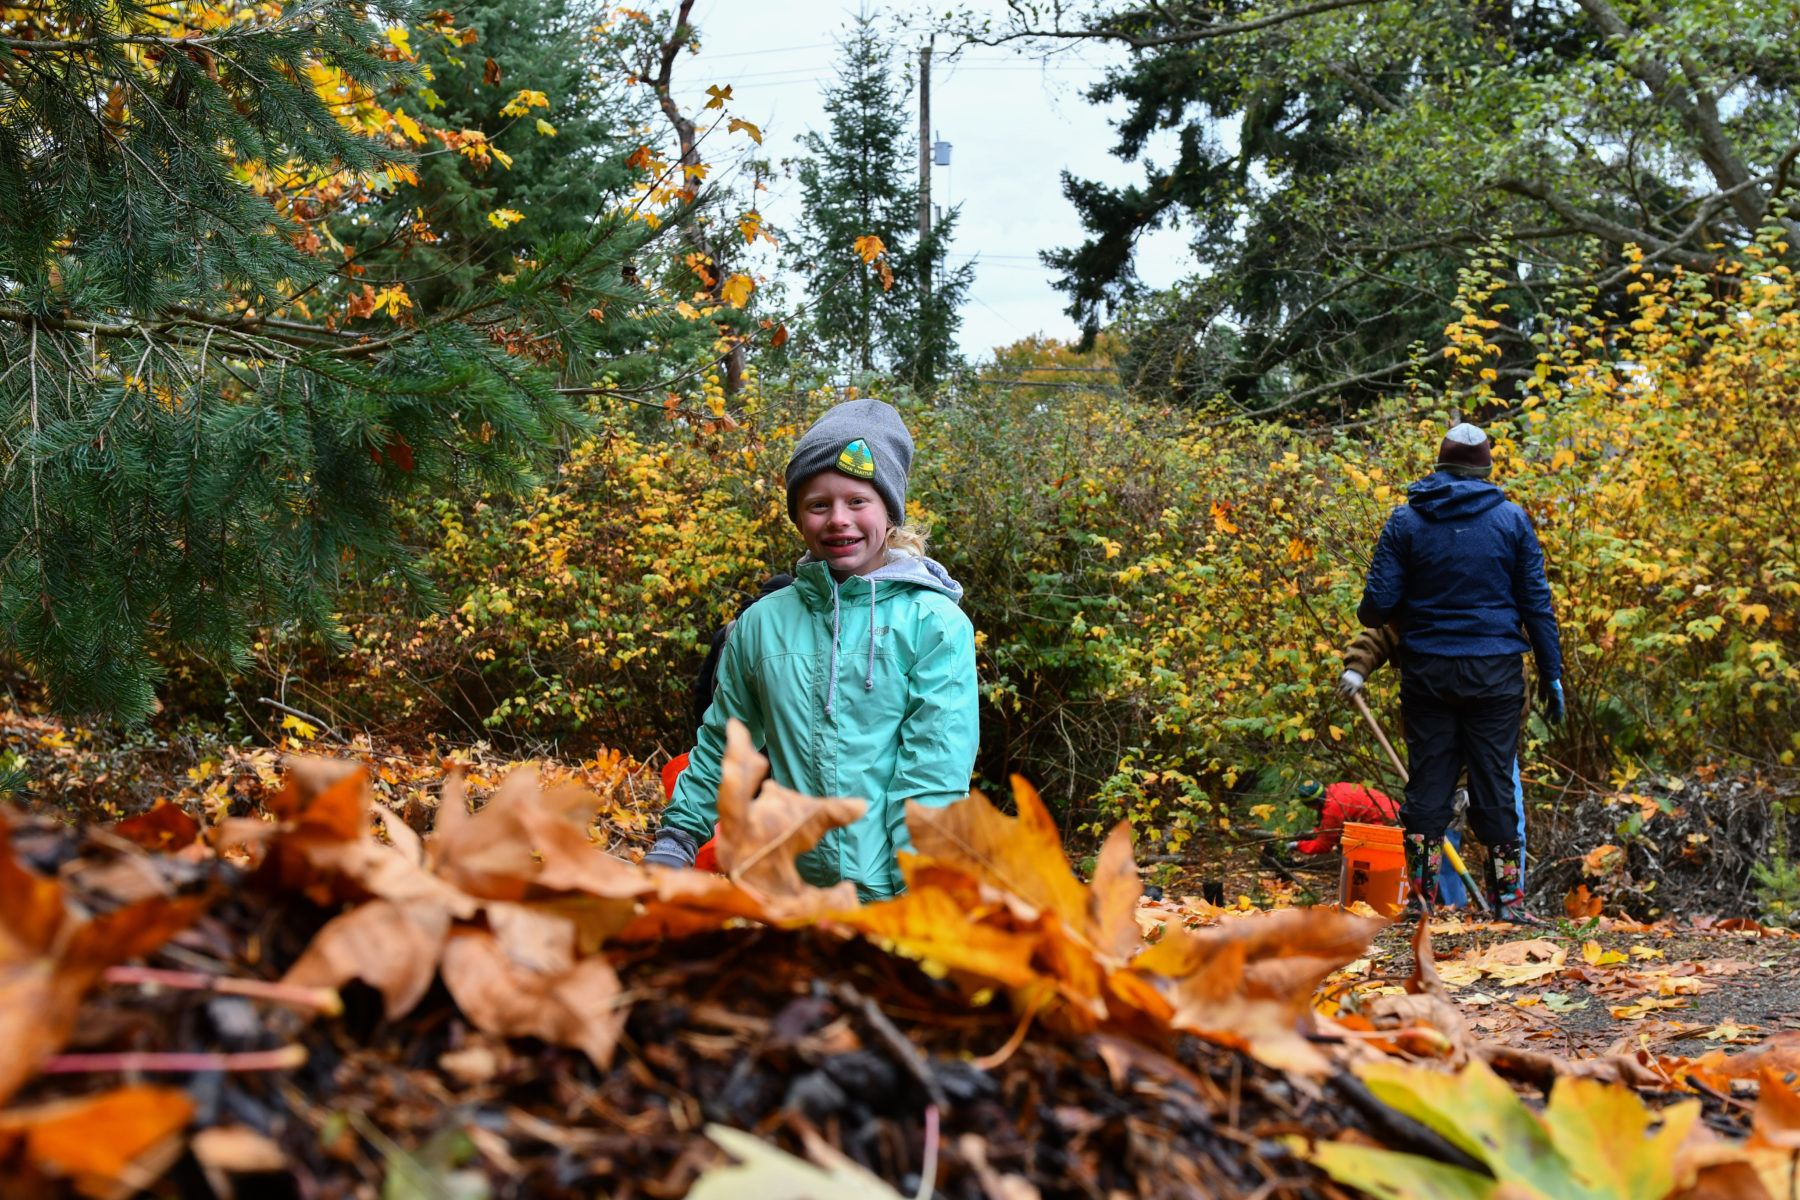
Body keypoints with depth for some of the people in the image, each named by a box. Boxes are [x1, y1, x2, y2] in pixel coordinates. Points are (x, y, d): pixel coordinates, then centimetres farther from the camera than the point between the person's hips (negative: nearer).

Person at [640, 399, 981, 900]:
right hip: (791, 896, 3)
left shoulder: (936, 625, -6)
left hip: (890, 896, -3)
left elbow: (934, 774, -11)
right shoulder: (761, 624, 6)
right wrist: (674, 841, 13)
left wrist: (919, 896, -17)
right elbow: (721, 746, 17)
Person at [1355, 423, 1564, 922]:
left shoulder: (1405, 521, 1)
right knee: (1494, 783, 5)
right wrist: (1551, 673, 9)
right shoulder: (1511, 519, 2)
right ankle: (1507, 899, 8)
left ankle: (1421, 898, 6)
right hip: (1494, 673, 0)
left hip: (1427, 670, 0)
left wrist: (1368, 617, 20)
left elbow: (1378, 604, -3)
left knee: (1428, 781, 6)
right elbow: (1536, 602, 2)